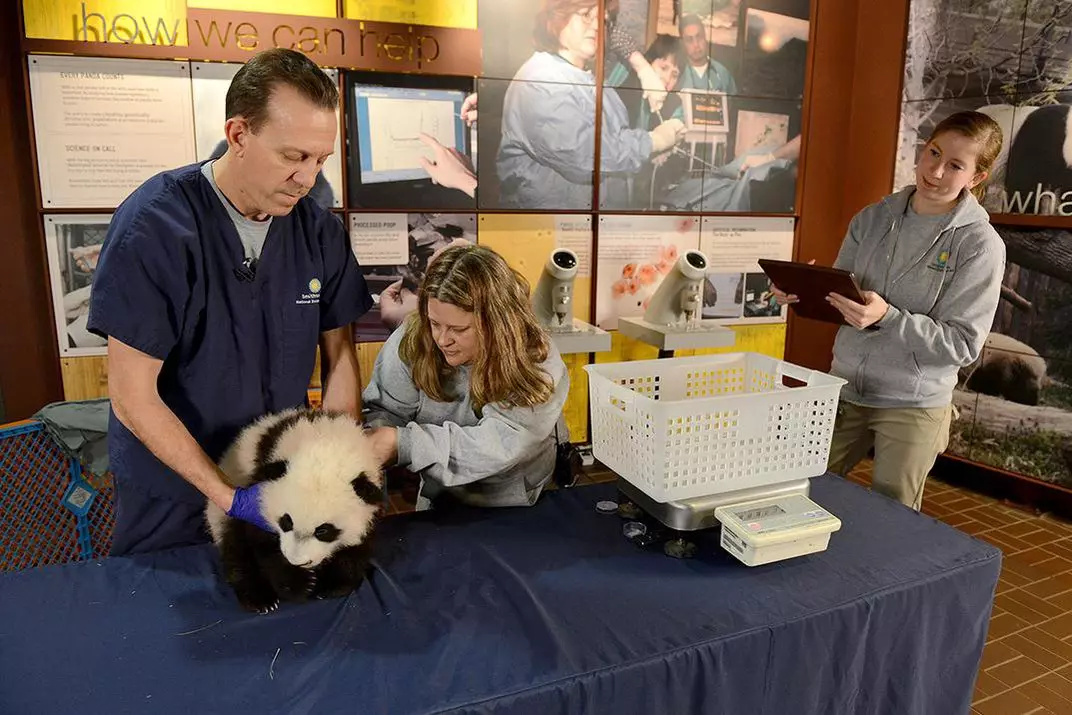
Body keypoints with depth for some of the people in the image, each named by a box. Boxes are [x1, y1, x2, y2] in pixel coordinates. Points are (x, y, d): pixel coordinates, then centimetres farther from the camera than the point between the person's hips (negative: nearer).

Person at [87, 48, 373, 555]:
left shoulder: (319, 231, -9)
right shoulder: (154, 227, -22)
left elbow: (339, 355, -2)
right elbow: (133, 397, -20)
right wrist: (230, 499, -22)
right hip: (172, 495, -3)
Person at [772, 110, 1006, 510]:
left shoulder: (980, 244, -10)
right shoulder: (873, 218, 2)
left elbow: (963, 344, -14)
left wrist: (887, 318, -27)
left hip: (914, 405, -3)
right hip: (844, 389, 4)